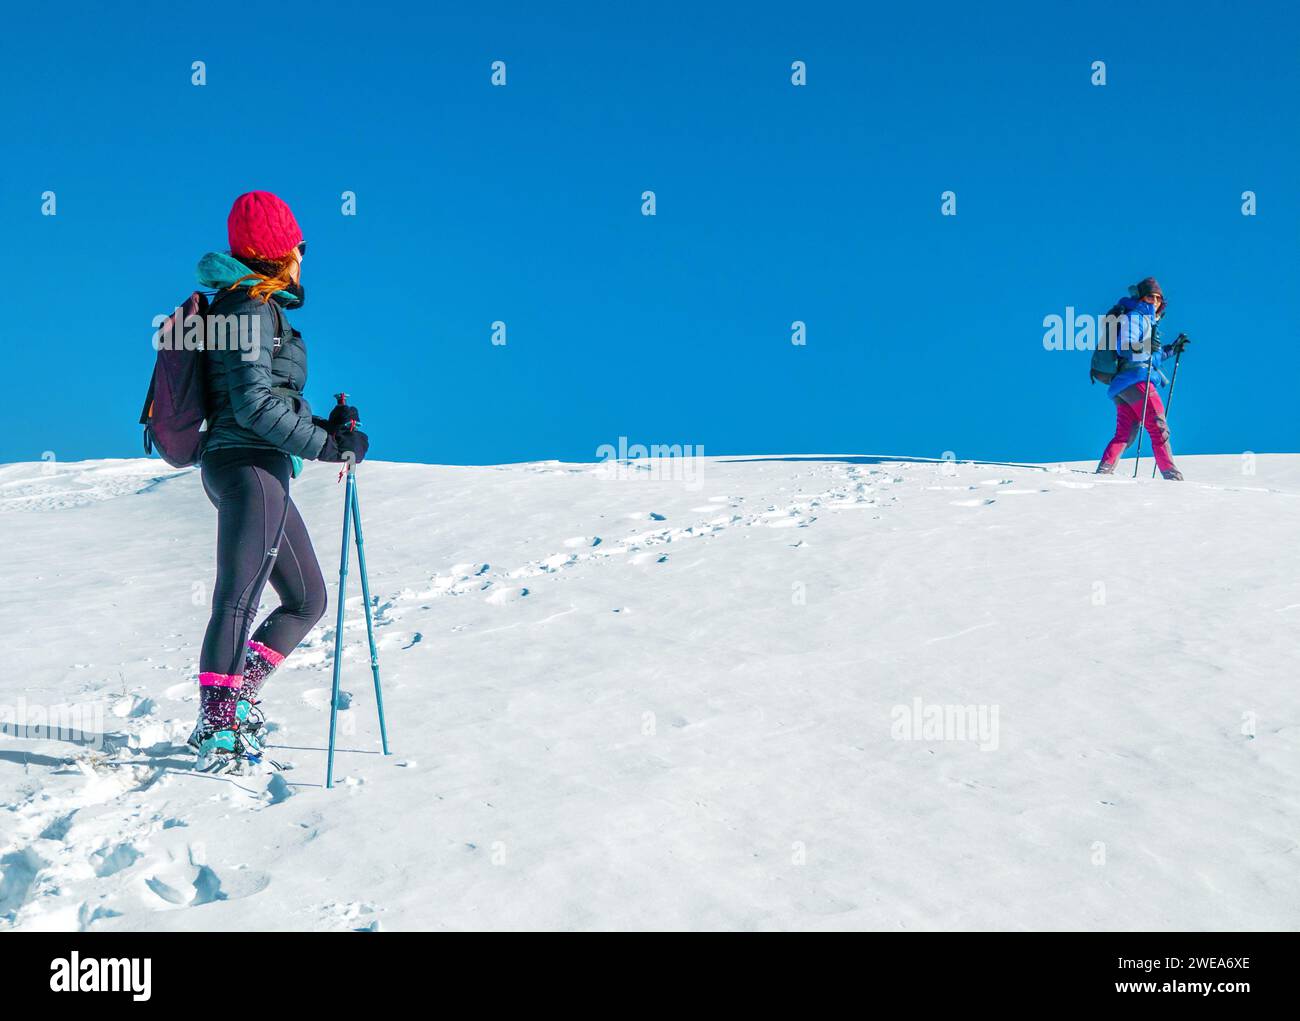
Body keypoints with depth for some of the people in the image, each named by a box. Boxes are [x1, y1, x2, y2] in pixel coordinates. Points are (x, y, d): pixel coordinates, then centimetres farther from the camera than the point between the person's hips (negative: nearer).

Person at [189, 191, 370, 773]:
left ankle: (232, 704, 10)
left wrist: (327, 426, 7)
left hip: (258, 470, 10)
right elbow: (254, 404, -17)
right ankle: (218, 732, -13)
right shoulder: (251, 307, -9)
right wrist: (328, 444, -15)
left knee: (307, 599, 12)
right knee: (238, 599, -12)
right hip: (250, 468, -10)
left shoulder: (257, 307, 20)